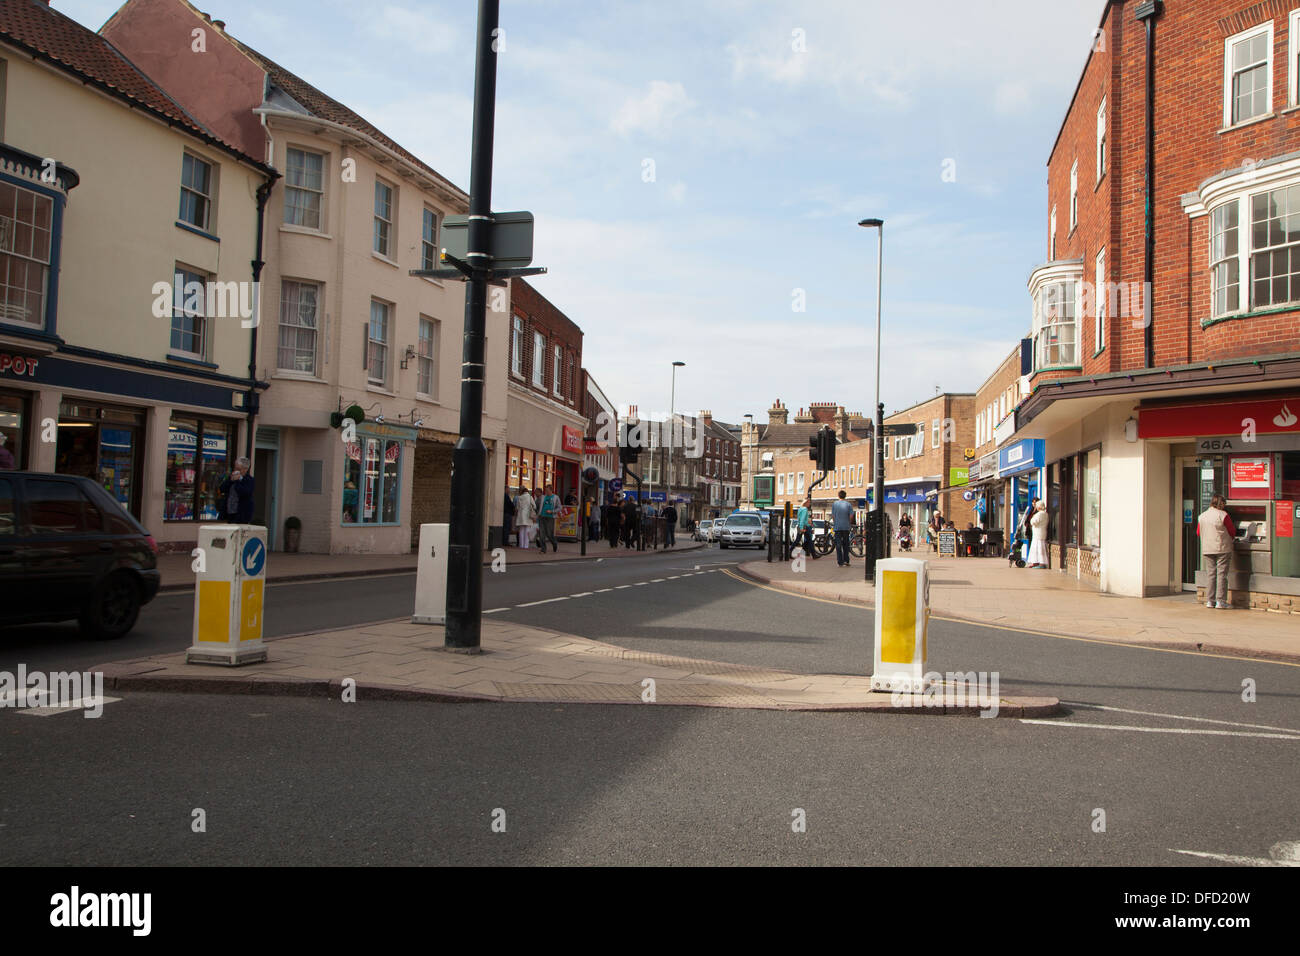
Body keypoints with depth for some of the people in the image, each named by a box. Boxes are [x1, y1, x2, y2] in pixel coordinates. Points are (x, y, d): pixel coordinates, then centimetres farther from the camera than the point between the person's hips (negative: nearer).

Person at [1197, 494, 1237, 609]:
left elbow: (1198, 533, 13)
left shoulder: (1202, 516, 6)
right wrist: (1230, 538, 18)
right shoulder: (1223, 515, -10)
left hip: (1207, 550, 5)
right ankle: (1220, 601, -2)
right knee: (1221, 574, -2)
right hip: (1222, 549, -5)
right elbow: (1232, 532, -3)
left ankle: (1210, 600, 8)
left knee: (1210, 574, 8)